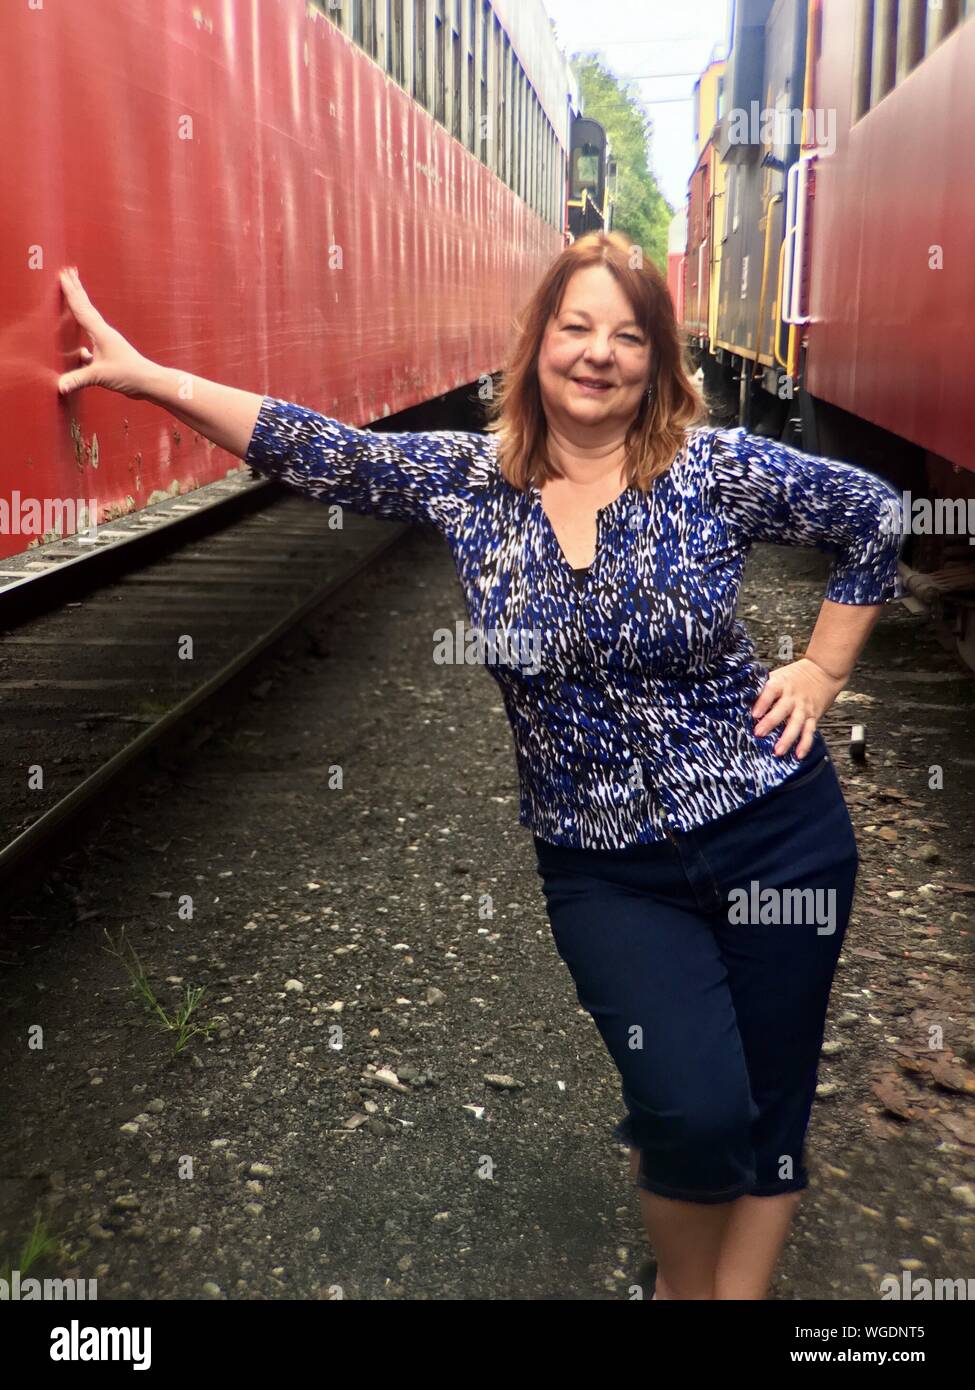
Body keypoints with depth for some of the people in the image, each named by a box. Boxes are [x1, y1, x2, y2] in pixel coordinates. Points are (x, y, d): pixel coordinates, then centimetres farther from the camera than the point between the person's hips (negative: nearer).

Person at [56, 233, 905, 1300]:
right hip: (604, 869, 0)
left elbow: (874, 515, 4)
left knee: (771, 1103, 9)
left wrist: (822, 669, 1)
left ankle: (734, 1288, 36)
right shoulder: (466, 479, -2)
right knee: (692, 1109, -9)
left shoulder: (715, 468, -7)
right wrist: (146, 376, -13)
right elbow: (318, 450, -7)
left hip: (776, 832, 0)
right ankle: (681, 1281, 26)